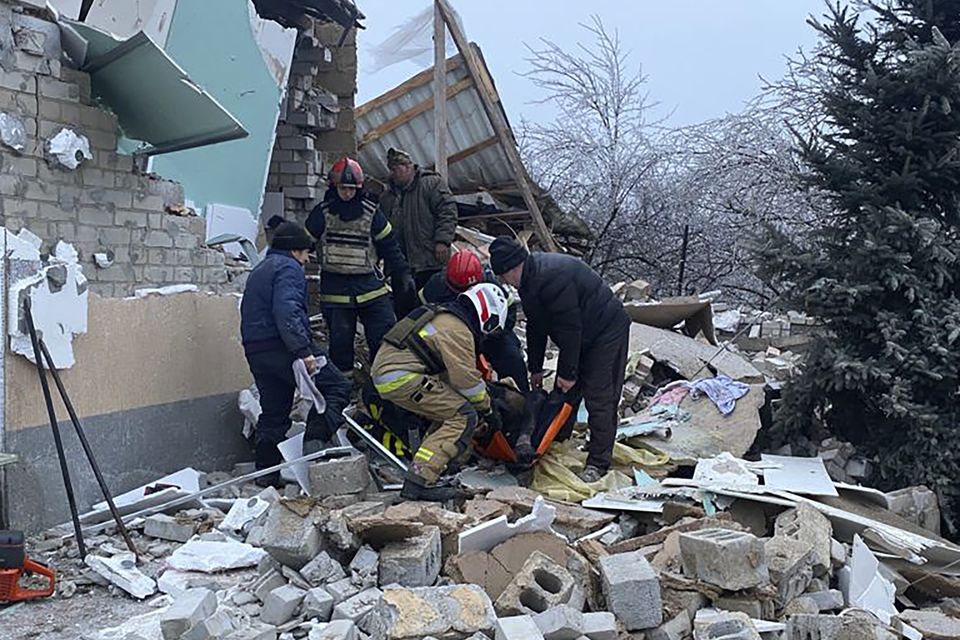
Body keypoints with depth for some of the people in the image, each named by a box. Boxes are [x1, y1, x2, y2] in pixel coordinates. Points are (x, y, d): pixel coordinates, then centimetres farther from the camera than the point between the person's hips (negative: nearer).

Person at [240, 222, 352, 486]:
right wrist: (303, 351, -26)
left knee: (272, 412, 14)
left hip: (255, 350, 10)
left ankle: (265, 472, 16)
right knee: (337, 387, -3)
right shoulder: (288, 268, -5)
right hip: (282, 346, -9)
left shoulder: (259, 270, 26)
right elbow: (286, 312, -20)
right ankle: (315, 440, -17)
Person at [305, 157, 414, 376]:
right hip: (335, 289, -1)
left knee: (386, 334, -2)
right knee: (340, 340, 5)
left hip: (369, 285, 1)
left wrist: (403, 274, 7)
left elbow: (389, 246, 9)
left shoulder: (371, 213, 4)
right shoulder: (322, 213, 2)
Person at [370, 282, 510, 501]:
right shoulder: (458, 330, -10)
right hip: (401, 377, -10)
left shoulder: (444, 317, 21)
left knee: (448, 410, 19)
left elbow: (452, 370, 27)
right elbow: (466, 379, -11)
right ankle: (420, 480, -17)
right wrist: (487, 409, 4)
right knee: (464, 417, -10)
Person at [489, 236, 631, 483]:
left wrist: (568, 372, -21)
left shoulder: (552, 277, -31)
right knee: (564, 395, 13)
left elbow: (569, 328, -28)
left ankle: (598, 463, 0)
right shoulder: (530, 277, 2)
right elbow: (536, 326, 11)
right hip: (581, 335, 10)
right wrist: (535, 368, 13)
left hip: (607, 332, -10)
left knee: (599, 400, -8)